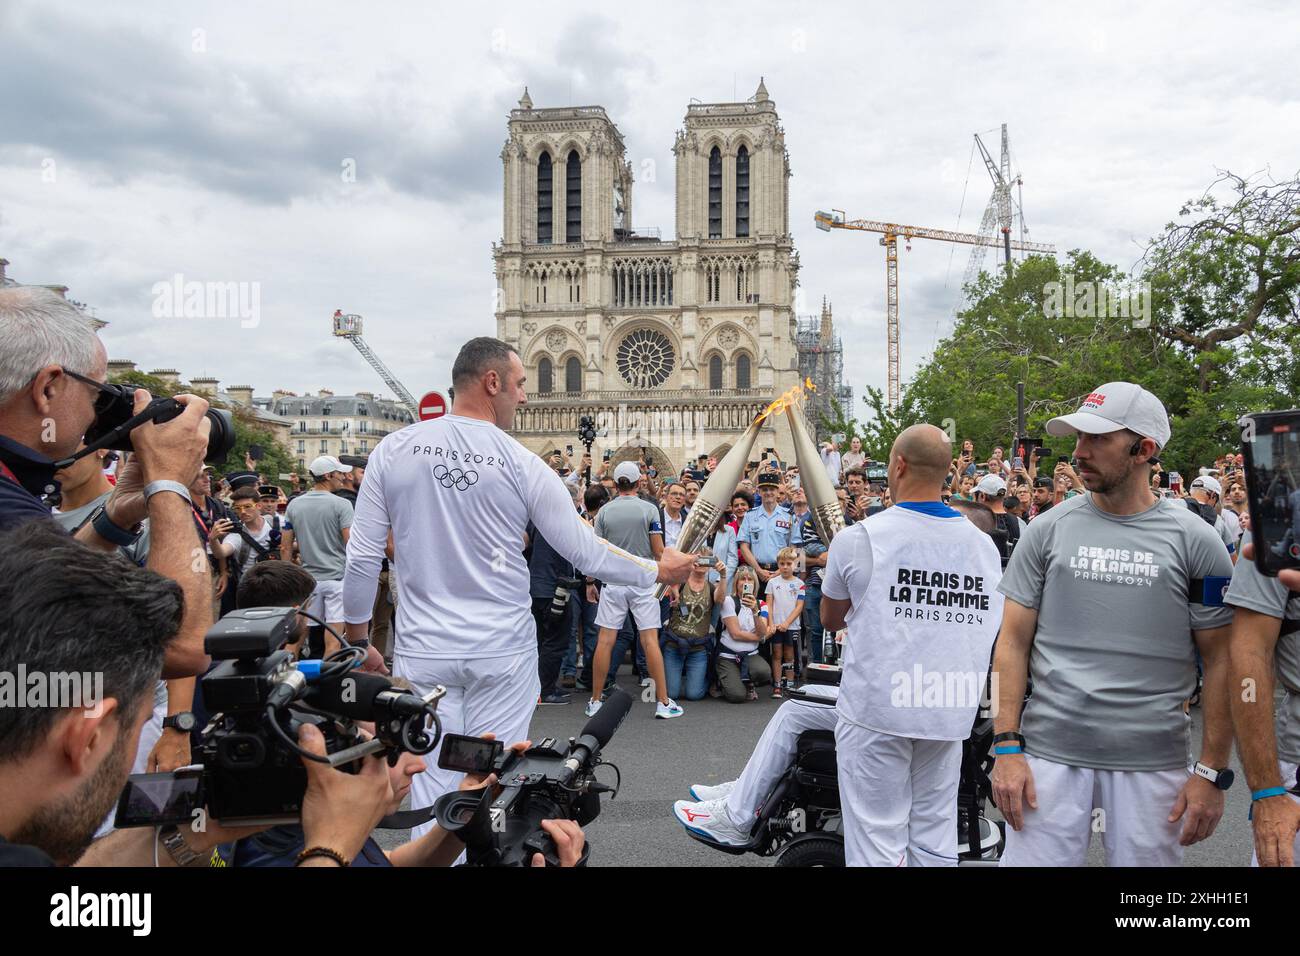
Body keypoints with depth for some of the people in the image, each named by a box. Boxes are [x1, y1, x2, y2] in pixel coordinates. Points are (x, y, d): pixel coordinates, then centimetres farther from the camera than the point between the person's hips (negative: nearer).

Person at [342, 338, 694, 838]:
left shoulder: (393, 450, -2)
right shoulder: (522, 464, -8)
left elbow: (362, 557, 0)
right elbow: (586, 553, -4)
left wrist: (356, 634, 14)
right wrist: (658, 570, 11)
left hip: (423, 649, 2)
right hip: (504, 652, -1)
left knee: (431, 788, 10)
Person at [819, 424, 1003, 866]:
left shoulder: (859, 538, -10)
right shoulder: (984, 545, 2)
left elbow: (829, 618, 5)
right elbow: (991, 631, 12)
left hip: (876, 711, -4)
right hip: (951, 714, 4)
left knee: (877, 843, 4)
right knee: (935, 840, 14)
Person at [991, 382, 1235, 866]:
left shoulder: (1195, 541, -1)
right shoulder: (1048, 530, 1)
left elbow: (1220, 661, 2)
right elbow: (1013, 641, 1)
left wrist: (1213, 772, -2)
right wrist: (1007, 746, -5)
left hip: (1153, 761, 0)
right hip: (1049, 752, 0)